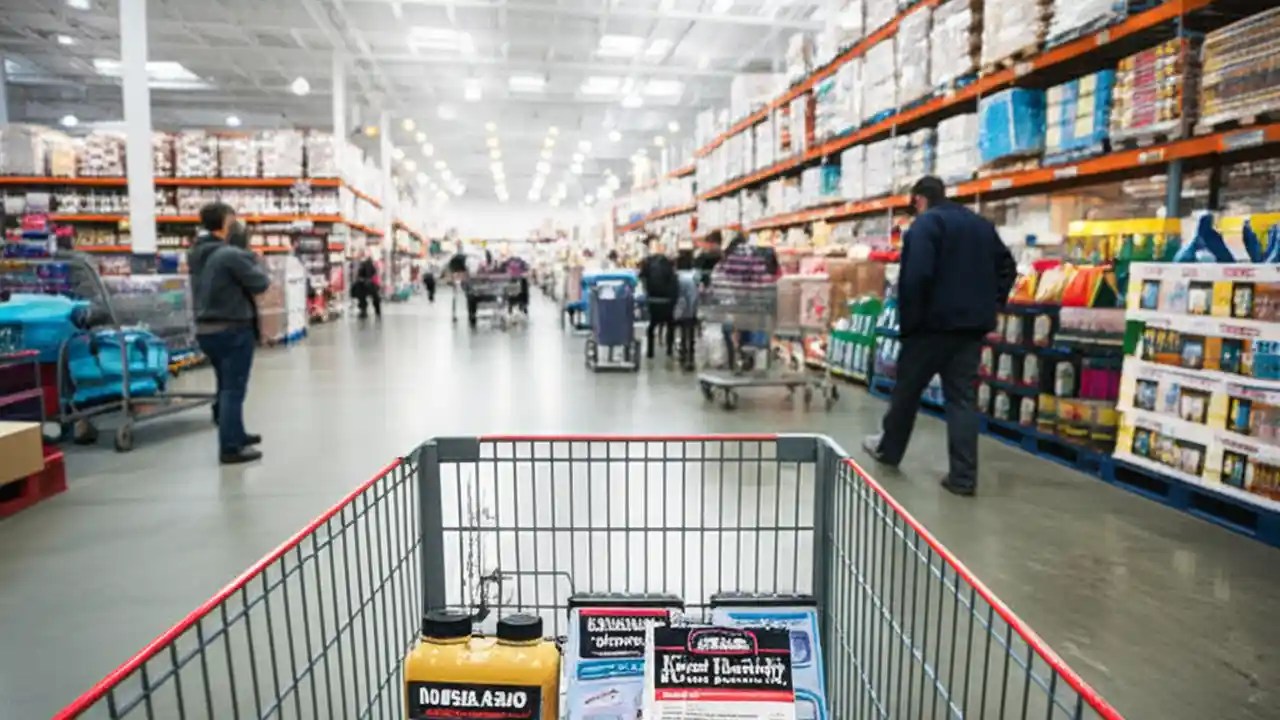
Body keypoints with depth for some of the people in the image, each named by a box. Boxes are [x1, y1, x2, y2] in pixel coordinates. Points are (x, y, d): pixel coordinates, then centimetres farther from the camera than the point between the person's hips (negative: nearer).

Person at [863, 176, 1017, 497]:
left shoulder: (926, 223, -8)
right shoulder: (982, 224, 17)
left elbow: (916, 276, -21)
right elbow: (1007, 267, 20)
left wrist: (908, 320, -13)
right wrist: (990, 306, 16)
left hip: (934, 322, -6)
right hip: (972, 324, 6)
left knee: (907, 388, 12)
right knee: (962, 397, 6)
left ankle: (889, 448, 29)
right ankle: (963, 476, 3)